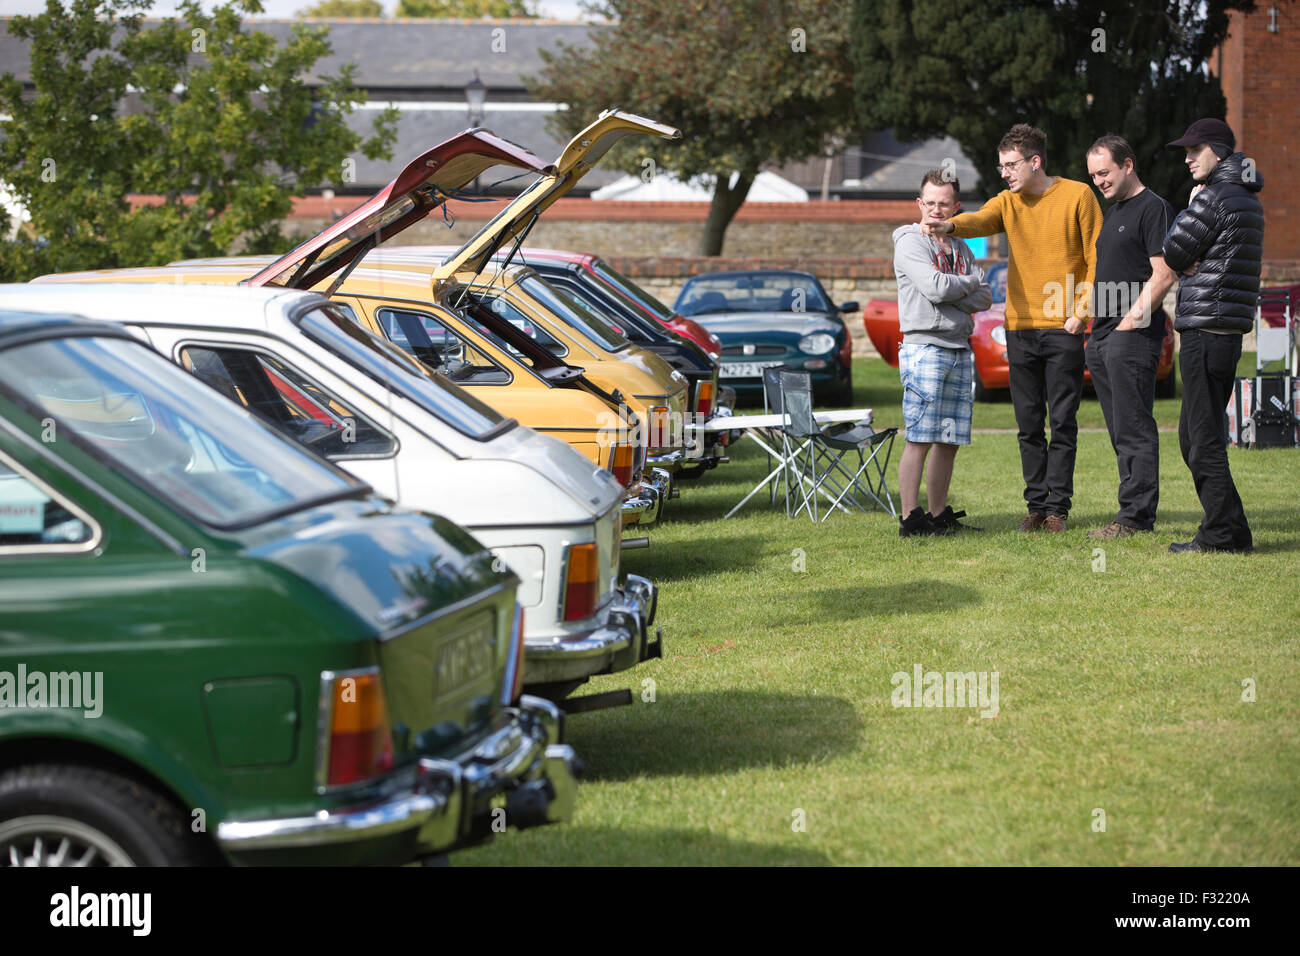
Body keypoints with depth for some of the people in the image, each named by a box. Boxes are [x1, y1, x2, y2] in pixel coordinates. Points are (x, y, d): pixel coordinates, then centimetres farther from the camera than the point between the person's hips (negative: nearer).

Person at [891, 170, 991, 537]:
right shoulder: (910, 241, -2)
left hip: (960, 349, 7)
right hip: (924, 345, -7)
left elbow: (984, 299, 9)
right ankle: (910, 517, -10)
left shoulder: (961, 248, 19)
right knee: (919, 438, -10)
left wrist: (951, 295, -8)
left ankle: (940, 515, 11)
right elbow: (935, 287, -15)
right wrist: (970, 282, 2)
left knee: (949, 440, 6)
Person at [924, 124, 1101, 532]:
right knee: (1028, 422, 5)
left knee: (1063, 420, -2)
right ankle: (1036, 504, 11)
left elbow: (1097, 258, -1)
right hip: (1020, 326, 4)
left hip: (1063, 329, -4)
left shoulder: (1078, 196, -1)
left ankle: (1057, 506, 1)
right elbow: (980, 220, -12)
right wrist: (949, 226, -35)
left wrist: (1080, 311, -9)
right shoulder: (1008, 202, 9)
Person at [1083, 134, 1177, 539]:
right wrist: (1091, 326, 15)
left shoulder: (1153, 209, -7)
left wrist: (1129, 323, -16)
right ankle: (1136, 515, 12)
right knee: (1121, 432, 9)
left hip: (1133, 338, -9)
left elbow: (1163, 277, -14)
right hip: (1102, 338, 9)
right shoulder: (1112, 213, 21)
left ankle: (1136, 515, -7)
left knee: (1134, 430, -8)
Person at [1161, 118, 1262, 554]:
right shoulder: (1247, 199, 18)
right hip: (1229, 332, 10)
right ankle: (1226, 529, 17)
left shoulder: (1214, 198, -13)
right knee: (1194, 436, 15)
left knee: (1204, 438, -7)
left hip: (1205, 332, -10)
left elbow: (1170, 255, -7)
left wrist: (1189, 208, 8)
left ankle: (1223, 532, -7)